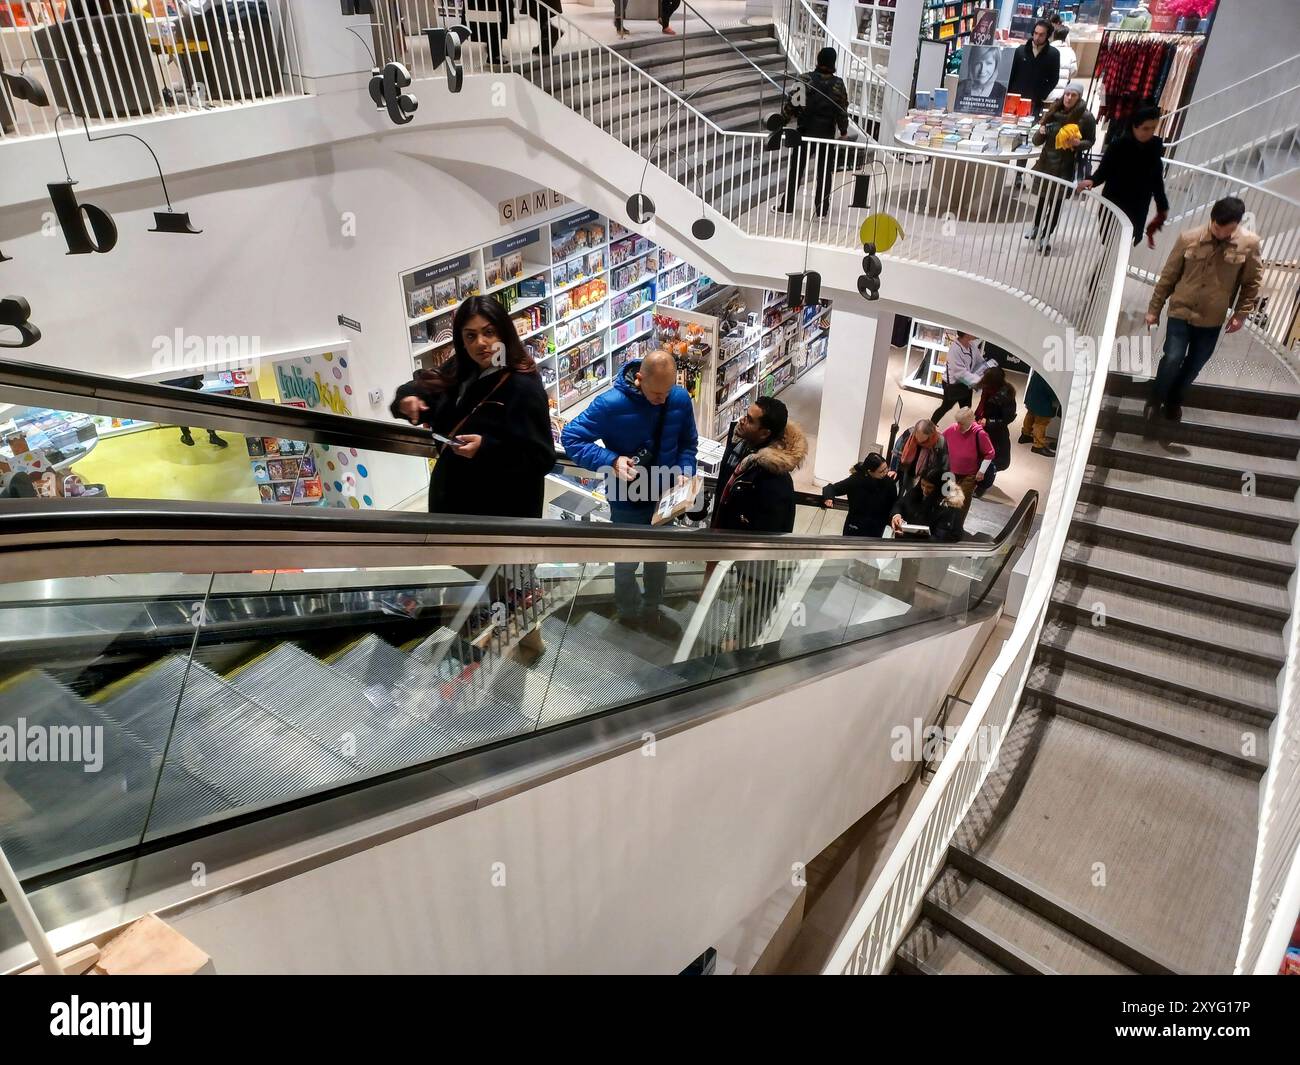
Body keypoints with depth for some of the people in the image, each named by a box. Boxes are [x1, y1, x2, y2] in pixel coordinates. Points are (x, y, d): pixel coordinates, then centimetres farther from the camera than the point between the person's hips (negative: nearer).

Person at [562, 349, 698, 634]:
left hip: (664, 495, 4)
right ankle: (628, 610, 44)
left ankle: (651, 610, 47)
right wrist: (611, 461, -32)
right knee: (628, 559, 16)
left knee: (659, 557, 23)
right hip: (628, 500, -4)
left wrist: (684, 474, -15)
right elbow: (570, 438, -20)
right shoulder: (611, 403, -26)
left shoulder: (681, 399, -13)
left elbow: (688, 443, 3)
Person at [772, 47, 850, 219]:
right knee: (824, 172, 9)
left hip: (805, 131, 0)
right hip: (827, 134, 1)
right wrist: (844, 131, 7)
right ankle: (822, 210, 13)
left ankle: (787, 206, 13)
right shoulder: (838, 84, -7)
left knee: (796, 169, 9)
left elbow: (792, 104, -8)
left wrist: (782, 121, 6)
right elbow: (842, 110, -5)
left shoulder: (805, 79, -10)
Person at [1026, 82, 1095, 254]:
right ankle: (1036, 227, 37)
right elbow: (1037, 141, 4)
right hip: (1046, 163, 3)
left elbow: (1090, 141, 1)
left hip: (1066, 167, -3)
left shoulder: (1086, 117, -9)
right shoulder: (1052, 112, -2)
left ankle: (1046, 236, 14)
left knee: (1056, 201, 3)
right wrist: (1040, 132, -17)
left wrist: (1078, 143, -19)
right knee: (1042, 197, 15)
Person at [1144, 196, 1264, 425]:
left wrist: (1241, 314, 0)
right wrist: (1154, 308, 1)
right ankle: (1155, 399, 16)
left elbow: (1252, 282, 2)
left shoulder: (1249, 243, -11)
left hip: (1212, 319, 2)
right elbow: (1168, 276, -3)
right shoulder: (1188, 238, -13)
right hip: (1181, 311, -2)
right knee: (1172, 359, -10)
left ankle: (1174, 399, 38)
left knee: (1194, 365, 13)